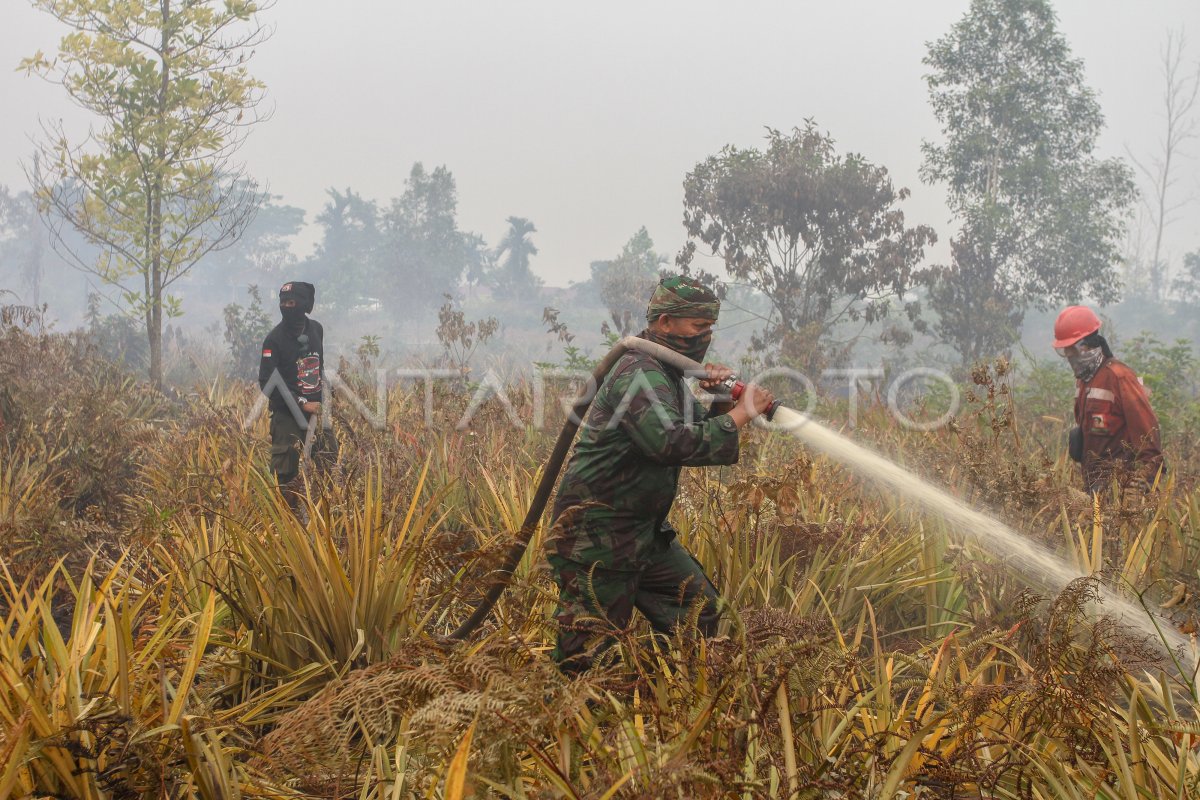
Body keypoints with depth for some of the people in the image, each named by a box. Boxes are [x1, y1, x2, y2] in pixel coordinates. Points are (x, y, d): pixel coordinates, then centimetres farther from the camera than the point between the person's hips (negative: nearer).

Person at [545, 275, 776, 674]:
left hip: (646, 532, 10)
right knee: (589, 653, -5)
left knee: (699, 611, 13)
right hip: (597, 533, -10)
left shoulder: (667, 373, 12)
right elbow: (673, 443, -32)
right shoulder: (639, 373, -19)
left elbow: (702, 431, 17)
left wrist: (721, 399, -3)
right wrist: (741, 412, -25)